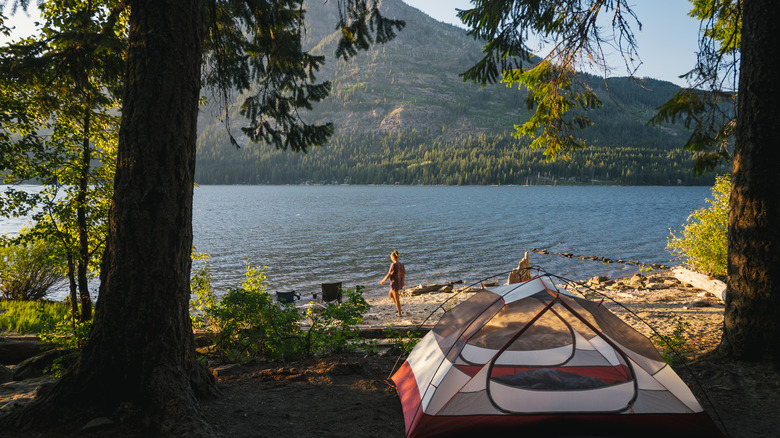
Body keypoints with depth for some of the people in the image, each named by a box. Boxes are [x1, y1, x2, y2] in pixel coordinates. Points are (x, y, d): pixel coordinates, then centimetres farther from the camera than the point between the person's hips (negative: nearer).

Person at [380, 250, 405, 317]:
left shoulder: (393, 265, -20)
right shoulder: (401, 264, 5)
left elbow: (389, 274, -16)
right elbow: (404, 273, 11)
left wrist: (383, 281, -2)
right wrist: (403, 282, 23)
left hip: (395, 283, -8)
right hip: (399, 283, 8)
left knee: (396, 299, 3)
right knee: (390, 295, 25)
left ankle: (400, 313, 9)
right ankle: (398, 307, 20)